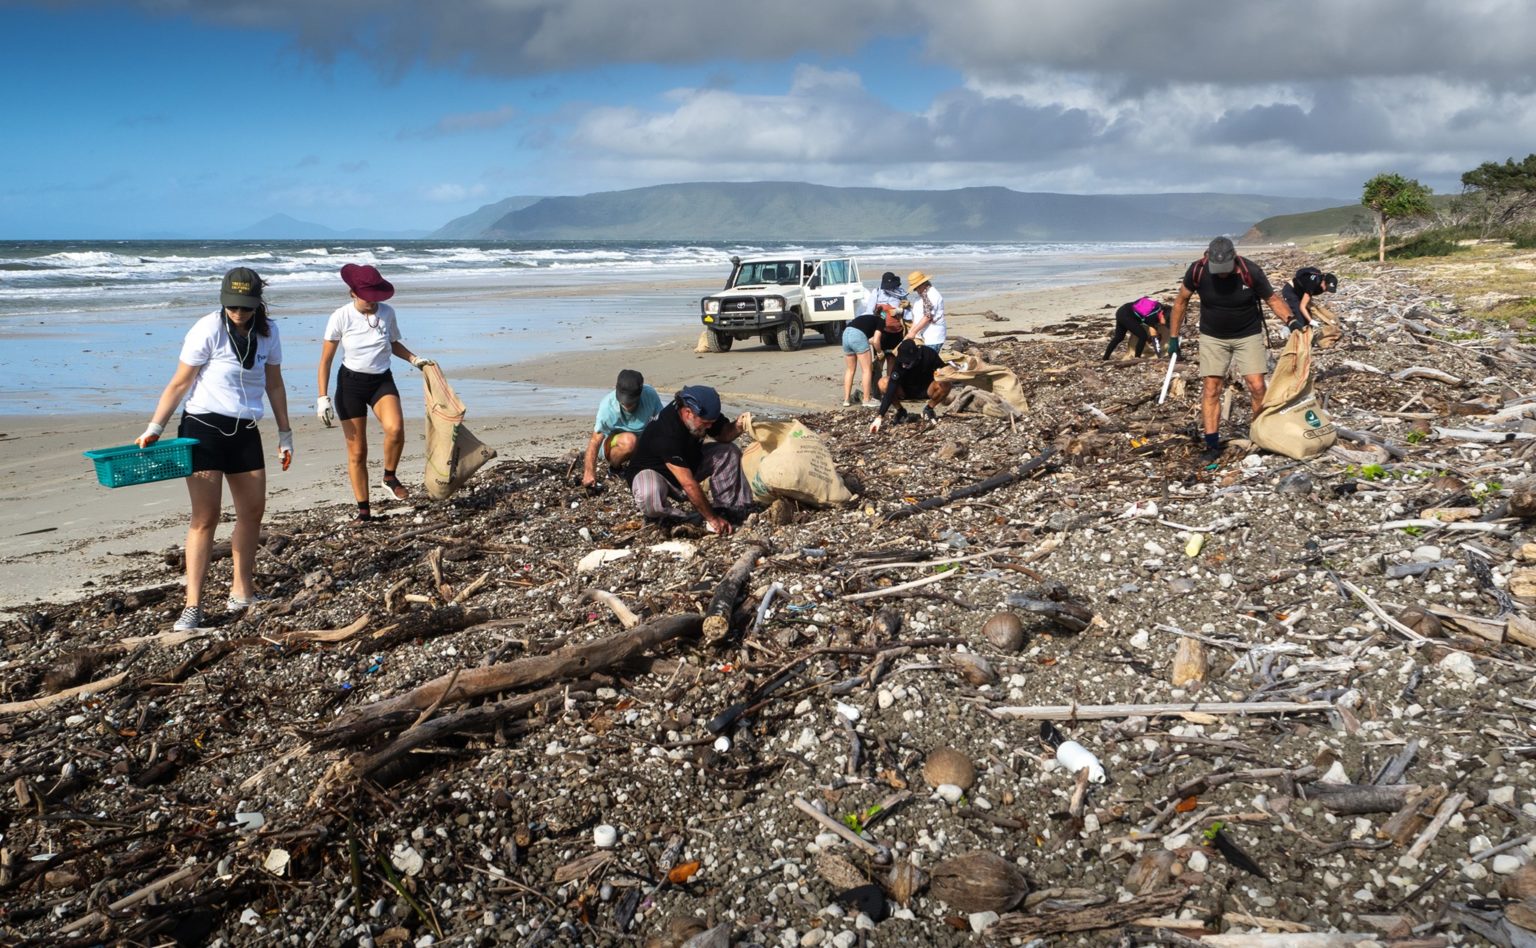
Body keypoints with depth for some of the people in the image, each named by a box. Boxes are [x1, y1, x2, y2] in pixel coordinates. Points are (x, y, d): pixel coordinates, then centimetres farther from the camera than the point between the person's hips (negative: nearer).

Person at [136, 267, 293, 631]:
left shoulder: (268, 332, 2)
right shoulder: (207, 330, -12)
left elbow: (274, 385, 13)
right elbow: (179, 384, -8)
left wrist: (285, 433, 15)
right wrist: (154, 429, -13)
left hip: (245, 431, 5)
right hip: (203, 427, -5)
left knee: (253, 510, 8)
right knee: (206, 516, -10)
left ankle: (242, 591, 22)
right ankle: (193, 605, -6)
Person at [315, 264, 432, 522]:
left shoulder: (387, 312, 0)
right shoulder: (341, 317, -9)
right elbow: (326, 360, -3)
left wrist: (416, 360, 5)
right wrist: (322, 397, -8)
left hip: (382, 380, 2)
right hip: (351, 382, -2)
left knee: (395, 428, -29)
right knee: (356, 451, 0)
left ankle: (389, 477, -2)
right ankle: (363, 510, 12)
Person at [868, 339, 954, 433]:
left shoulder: (929, 354, -27)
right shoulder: (900, 363, -31)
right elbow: (890, 391, -34)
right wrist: (880, 416, -42)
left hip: (926, 390, 1)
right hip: (906, 390, 0)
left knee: (945, 385, -32)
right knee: (884, 383, -30)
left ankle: (928, 409, -3)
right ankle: (900, 410, -3)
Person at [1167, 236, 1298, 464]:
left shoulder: (1251, 271, -22)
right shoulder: (1197, 270, -19)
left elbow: (1273, 299, -9)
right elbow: (1181, 301, -3)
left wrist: (1290, 319, -27)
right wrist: (1173, 337, -1)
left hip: (1248, 335, -1)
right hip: (1212, 337, 1)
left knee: (1257, 386, -9)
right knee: (1211, 388, -5)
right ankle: (1212, 445, 0)